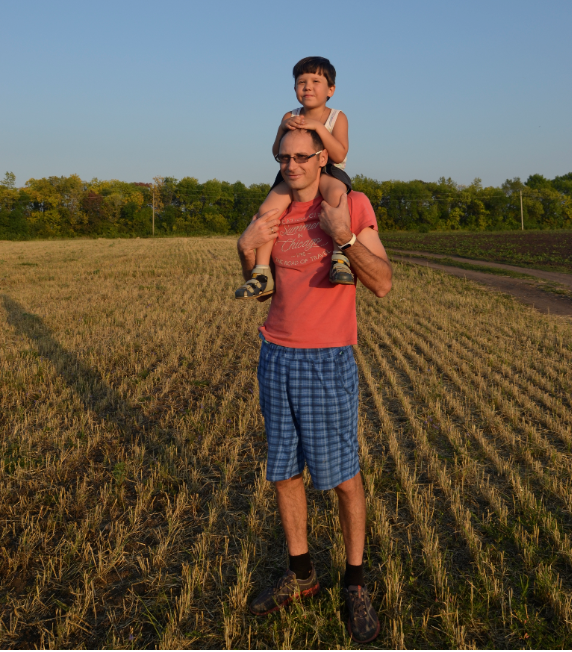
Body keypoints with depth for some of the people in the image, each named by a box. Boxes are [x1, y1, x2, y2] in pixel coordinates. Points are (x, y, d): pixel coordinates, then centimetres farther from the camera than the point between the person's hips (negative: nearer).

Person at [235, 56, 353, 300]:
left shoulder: (337, 118, -2)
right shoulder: (290, 117, 8)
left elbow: (339, 155, -16)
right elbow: (277, 153, 1)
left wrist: (318, 127, -25)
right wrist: (284, 128, -17)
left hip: (327, 172, -3)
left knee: (336, 193, -41)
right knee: (267, 209, -22)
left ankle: (339, 258, -42)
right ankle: (262, 273, -19)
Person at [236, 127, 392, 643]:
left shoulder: (353, 205, -4)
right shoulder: (273, 215, 9)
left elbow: (382, 284, -11)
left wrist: (344, 237, -25)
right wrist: (246, 248, -4)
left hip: (328, 362, -5)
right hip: (277, 358, 5)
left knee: (343, 475, 2)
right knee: (285, 472, 10)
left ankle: (356, 585, 21)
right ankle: (301, 575, 27)